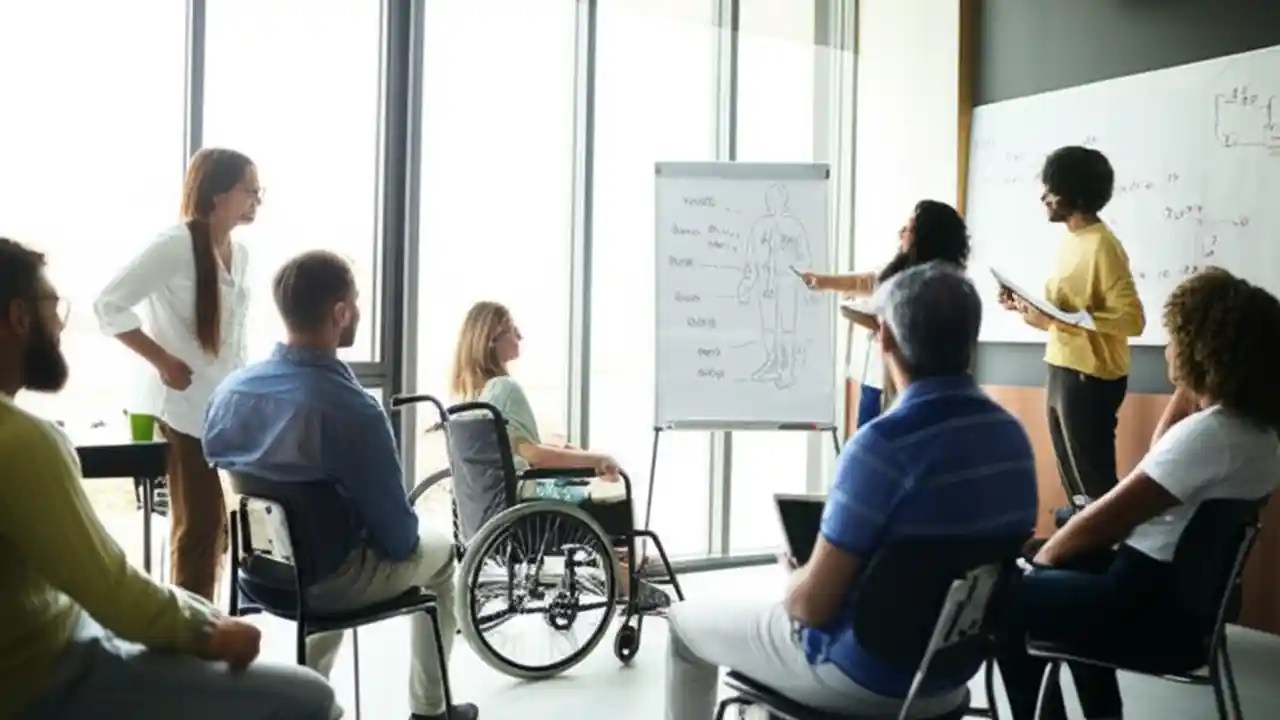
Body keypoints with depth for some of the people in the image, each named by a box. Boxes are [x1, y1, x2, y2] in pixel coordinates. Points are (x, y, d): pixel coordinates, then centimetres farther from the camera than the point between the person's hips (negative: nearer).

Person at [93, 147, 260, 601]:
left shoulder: (239, 253, 9)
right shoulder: (176, 245, -13)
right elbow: (110, 305, -15)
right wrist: (163, 362, -16)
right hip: (184, 407, -7)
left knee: (217, 523, 14)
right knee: (199, 525, -2)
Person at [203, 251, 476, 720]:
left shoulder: (229, 391, -7)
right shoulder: (354, 411, -29)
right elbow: (398, 537, -21)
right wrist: (407, 540, 4)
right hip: (326, 580, -6)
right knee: (439, 549, 21)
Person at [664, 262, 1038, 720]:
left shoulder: (883, 445, -28)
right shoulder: (1013, 437, -4)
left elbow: (811, 604, -24)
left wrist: (794, 578, 1)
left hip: (863, 676, -7)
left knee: (685, 622, 16)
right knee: (779, 611, 34)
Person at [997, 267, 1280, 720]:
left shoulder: (1210, 433, -26)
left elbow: (1108, 518, -21)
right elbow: (1158, 468, 17)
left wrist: (1046, 554, -4)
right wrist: (1185, 392, 8)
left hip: (1157, 613, -10)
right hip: (1184, 591, 10)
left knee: (1005, 599, 3)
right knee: (1074, 567, 30)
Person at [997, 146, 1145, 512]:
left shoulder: (1102, 246, -16)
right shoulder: (1072, 240, 11)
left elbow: (1131, 318, -23)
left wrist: (1055, 321, -24)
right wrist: (1028, 305, 3)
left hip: (1090, 376, -9)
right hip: (1062, 370, 9)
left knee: (1093, 475, -1)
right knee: (1072, 473, 19)